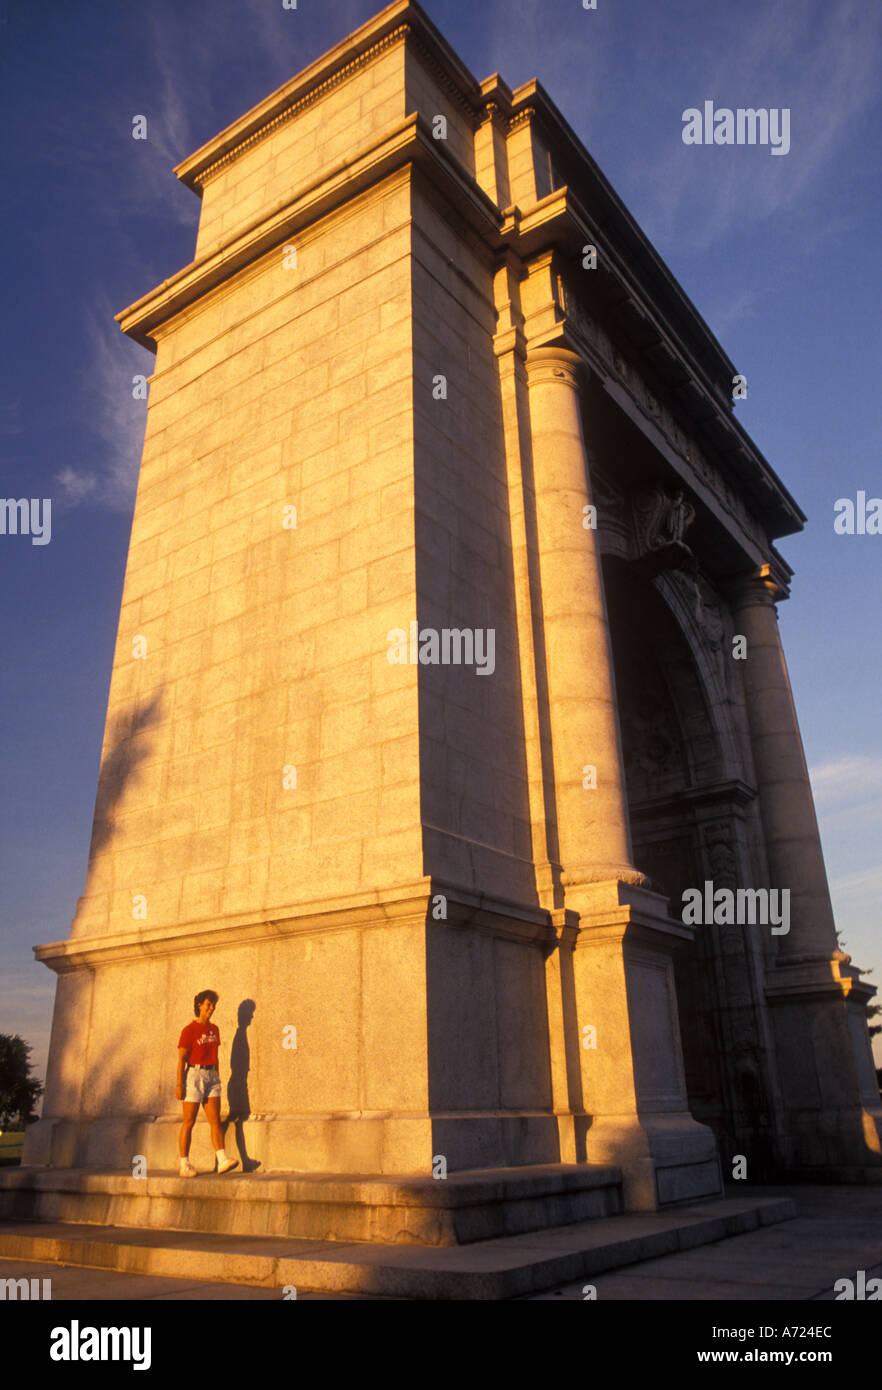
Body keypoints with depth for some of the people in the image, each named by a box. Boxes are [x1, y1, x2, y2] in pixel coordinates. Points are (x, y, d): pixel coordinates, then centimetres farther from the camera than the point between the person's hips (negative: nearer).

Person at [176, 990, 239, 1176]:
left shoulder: (214, 1029, 15)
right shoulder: (189, 1030, -6)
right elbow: (181, 1058, -9)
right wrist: (179, 1084, -15)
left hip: (211, 1077, 6)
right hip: (194, 1076, -6)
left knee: (215, 1120, -3)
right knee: (189, 1122, -1)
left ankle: (222, 1160, -11)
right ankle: (185, 1165, 6)